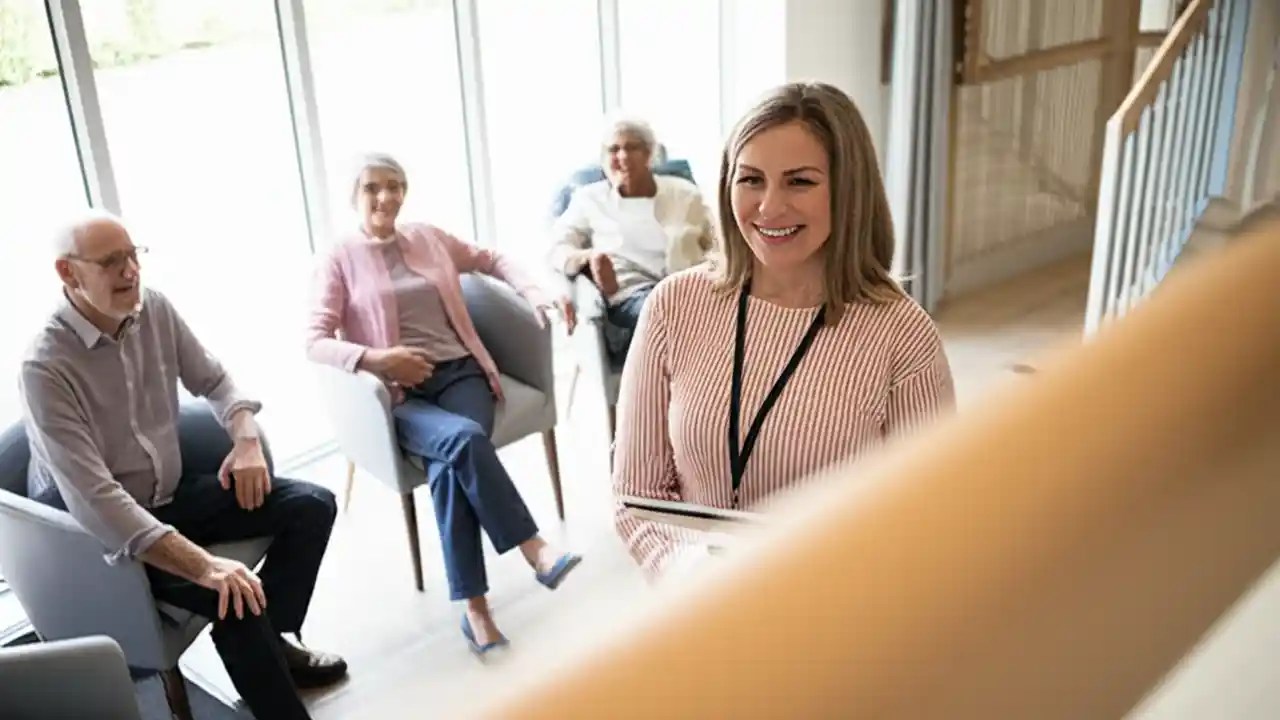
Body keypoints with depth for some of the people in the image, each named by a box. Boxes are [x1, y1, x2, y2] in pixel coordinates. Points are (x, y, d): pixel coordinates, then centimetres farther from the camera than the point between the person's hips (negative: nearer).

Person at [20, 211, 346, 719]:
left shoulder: (155, 309, -5)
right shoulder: (46, 368, -26)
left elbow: (213, 381, 12)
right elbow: (94, 498, -33)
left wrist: (247, 439, -9)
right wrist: (203, 565, -40)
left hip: (170, 494, 7)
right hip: (96, 529, -7)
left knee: (312, 506, -3)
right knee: (233, 595, -29)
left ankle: (270, 639, 13)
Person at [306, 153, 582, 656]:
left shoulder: (429, 238, 16)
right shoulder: (340, 260, 6)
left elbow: (491, 260, 28)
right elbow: (315, 342, -2)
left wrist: (532, 293, 9)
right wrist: (374, 359, -19)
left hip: (459, 372, 2)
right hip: (397, 395, -2)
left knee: (449, 468, -30)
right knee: (463, 439, -36)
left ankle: (474, 607, -30)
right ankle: (535, 551, -33)